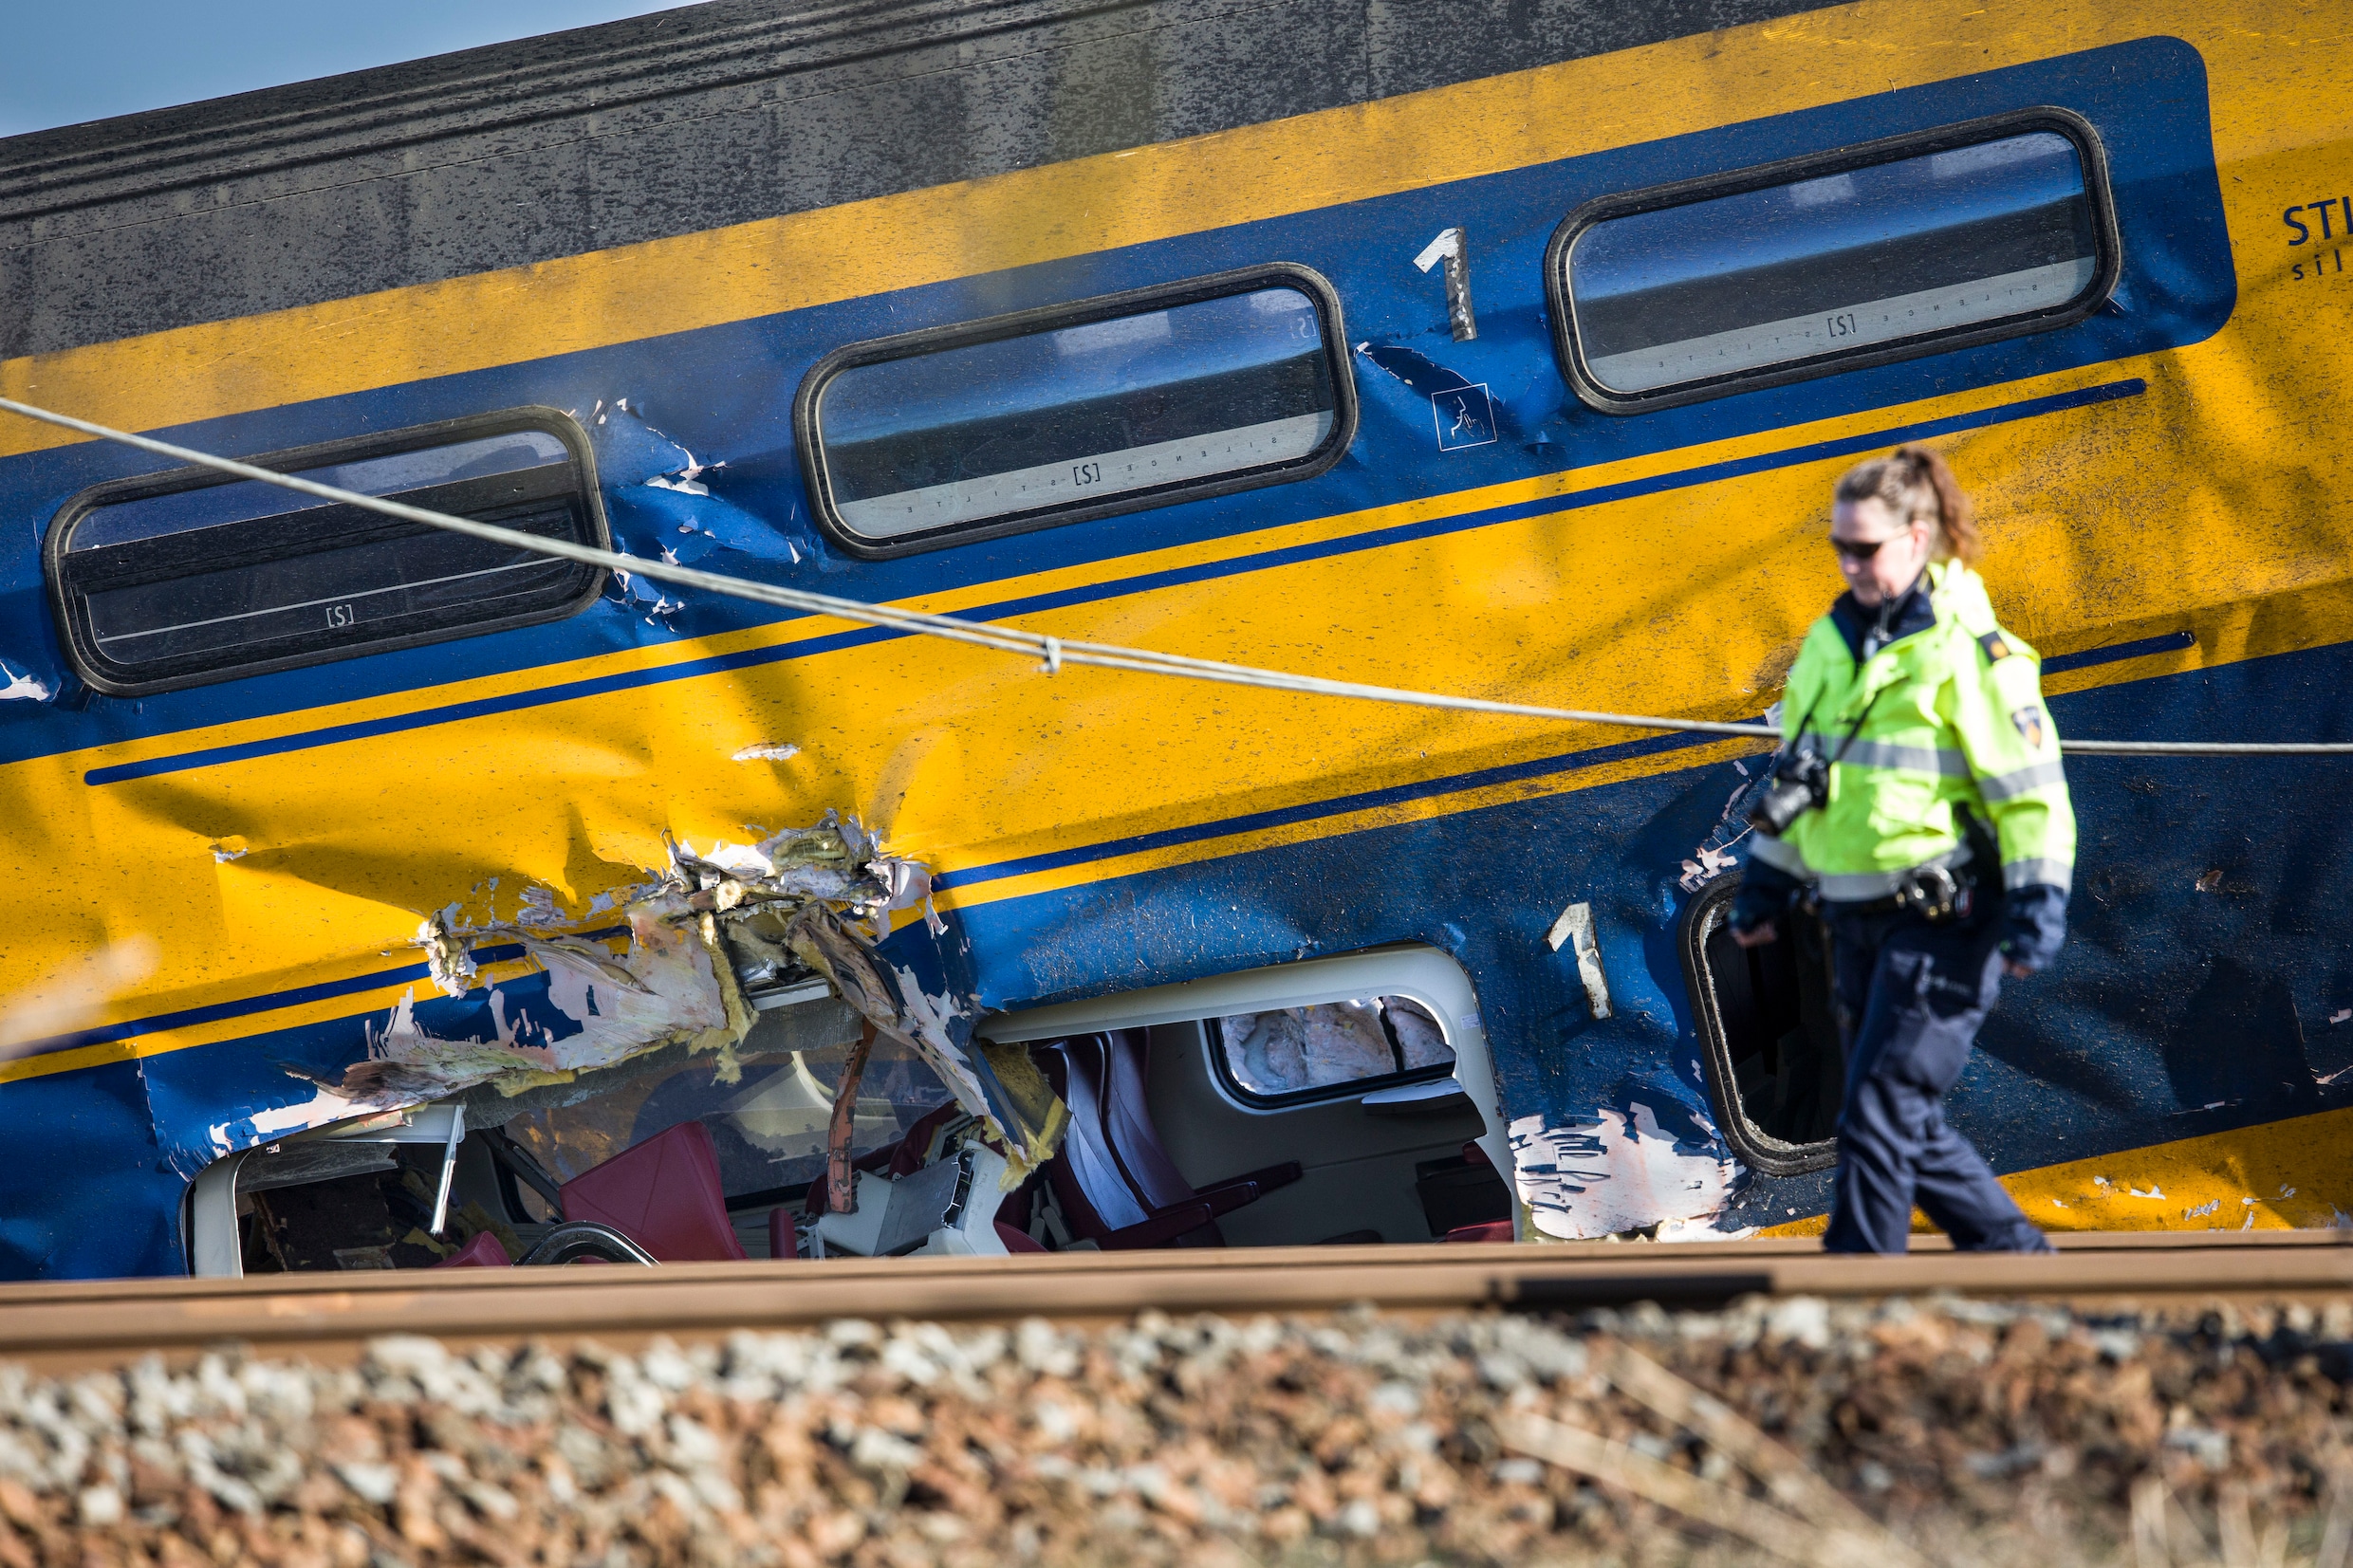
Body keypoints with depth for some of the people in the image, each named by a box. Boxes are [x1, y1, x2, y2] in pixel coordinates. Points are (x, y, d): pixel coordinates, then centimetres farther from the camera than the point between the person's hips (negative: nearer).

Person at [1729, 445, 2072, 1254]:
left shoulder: (1971, 650, -11)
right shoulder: (1831, 641, 11)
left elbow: (2031, 789, -12)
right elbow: (1795, 775, 21)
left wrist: (2037, 901, -17)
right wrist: (1768, 882, 22)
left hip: (1943, 920, -8)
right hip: (1859, 916, 8)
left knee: (1877, 1116, -11)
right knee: (1908, 1124, 13)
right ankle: (2016, 1255, 29)